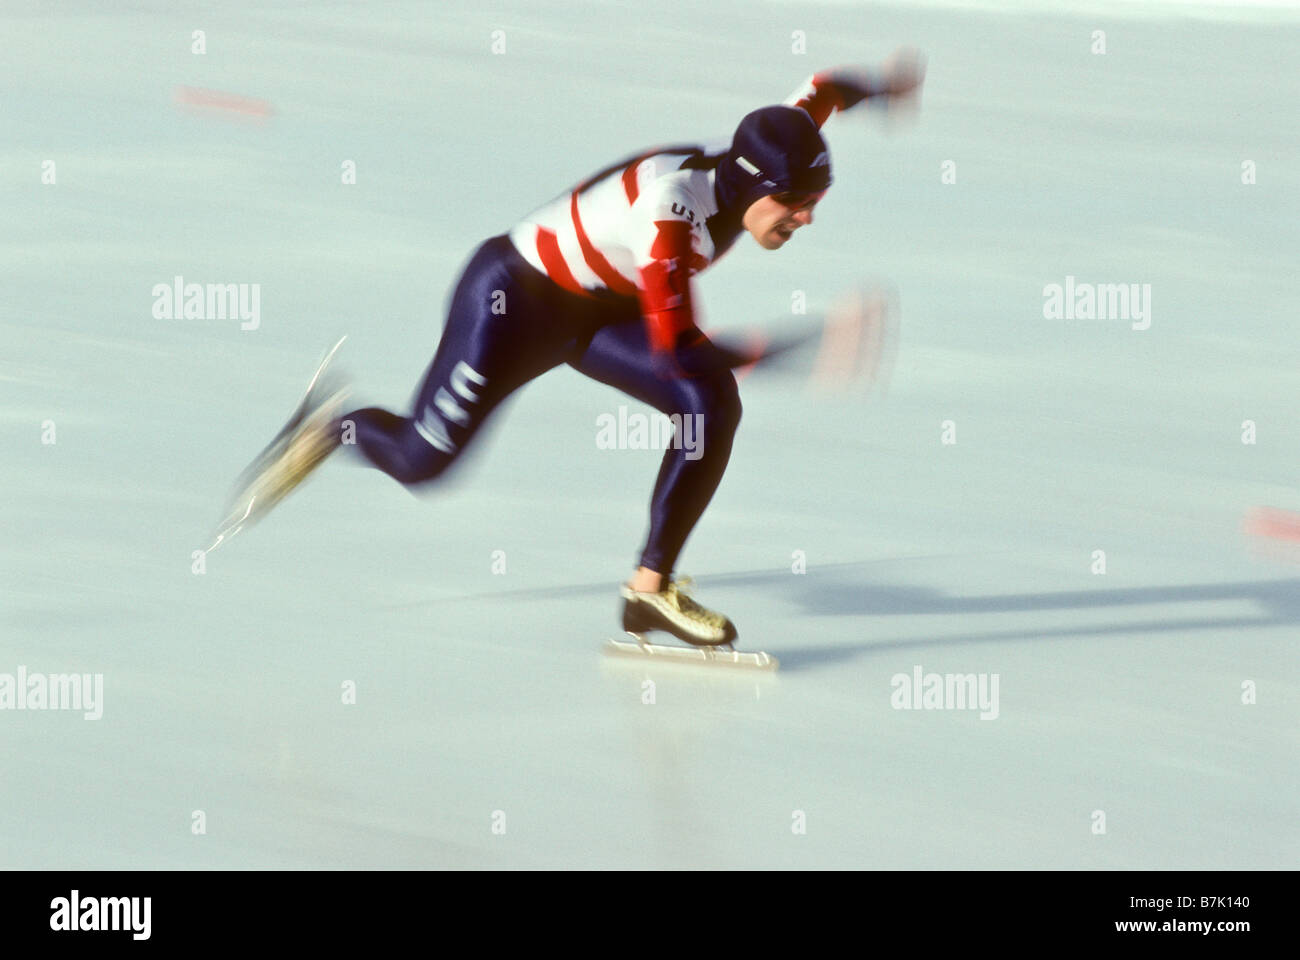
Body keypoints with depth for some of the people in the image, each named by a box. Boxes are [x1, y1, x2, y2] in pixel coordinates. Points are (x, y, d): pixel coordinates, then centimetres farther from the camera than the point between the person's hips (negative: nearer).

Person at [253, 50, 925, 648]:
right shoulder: (672, 204, -39)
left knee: (714, 405, -15)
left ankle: (651, 587, -6)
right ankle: (338, 424, 37)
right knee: (421, 460, 3)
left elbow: (816, 93, 3)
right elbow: (676, 349, -43)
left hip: (599, 308, 7)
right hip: (513, 297, -7)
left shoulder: (748, 168, -16)